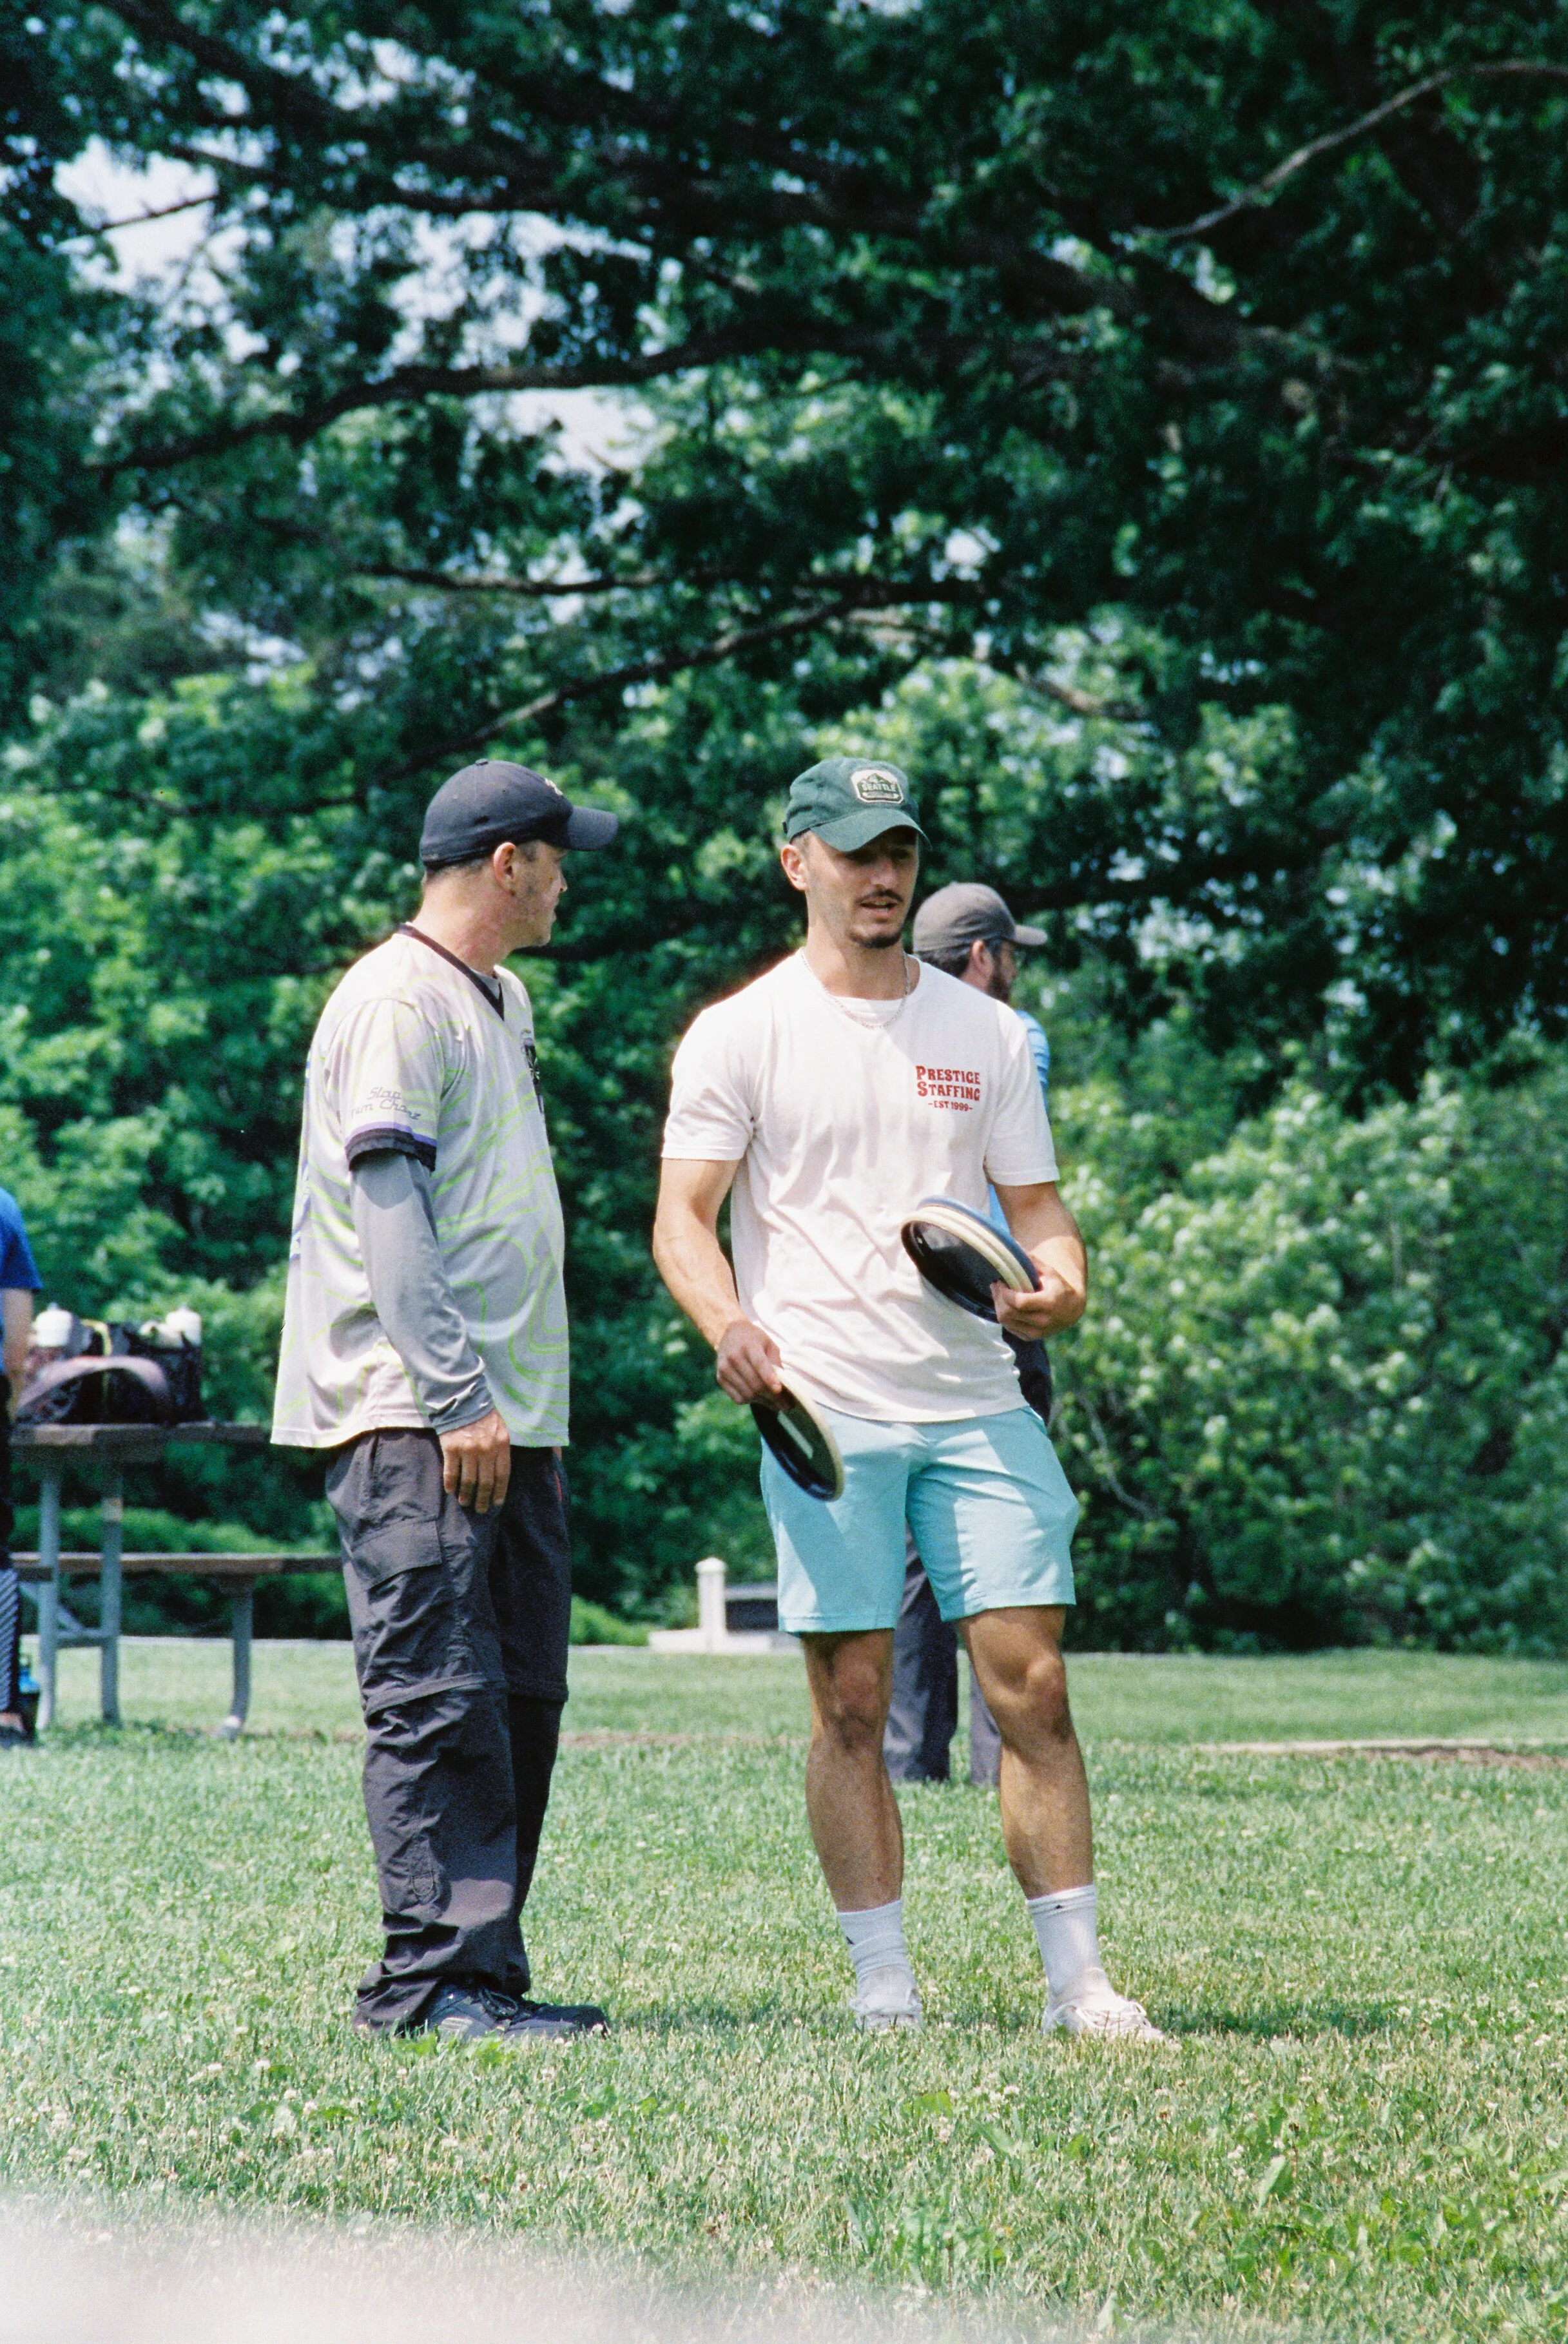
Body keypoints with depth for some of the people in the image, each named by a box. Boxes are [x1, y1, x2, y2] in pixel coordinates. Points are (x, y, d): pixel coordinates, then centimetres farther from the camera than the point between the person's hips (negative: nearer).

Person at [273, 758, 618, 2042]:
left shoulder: (502, 1001, 21)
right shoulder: (398, 998, -9)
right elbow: (387, 1203, -17)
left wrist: (503, 1400, 19)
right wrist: (454, 1398, -22)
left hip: (504, 1412, 10)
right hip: (413, 1415, -10)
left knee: (521, 1696, 8)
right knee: (439, 1699, -11)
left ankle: (485, 1973, 13)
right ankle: (434, 1978, -10)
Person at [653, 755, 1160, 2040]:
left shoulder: (986, 1031, 14)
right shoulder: (742, 1032, 4)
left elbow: (1035, 1199, 17)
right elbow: (683, 1217, 0)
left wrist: (1061, 1283, -6)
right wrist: (731, 1324, -20)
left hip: (978, 1402, 3)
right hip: (824, 1410, -3)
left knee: (1033, 1684, -3)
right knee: (852, 1703, -1)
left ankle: (1079, 1980, 2)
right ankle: (885, 1988, 6)